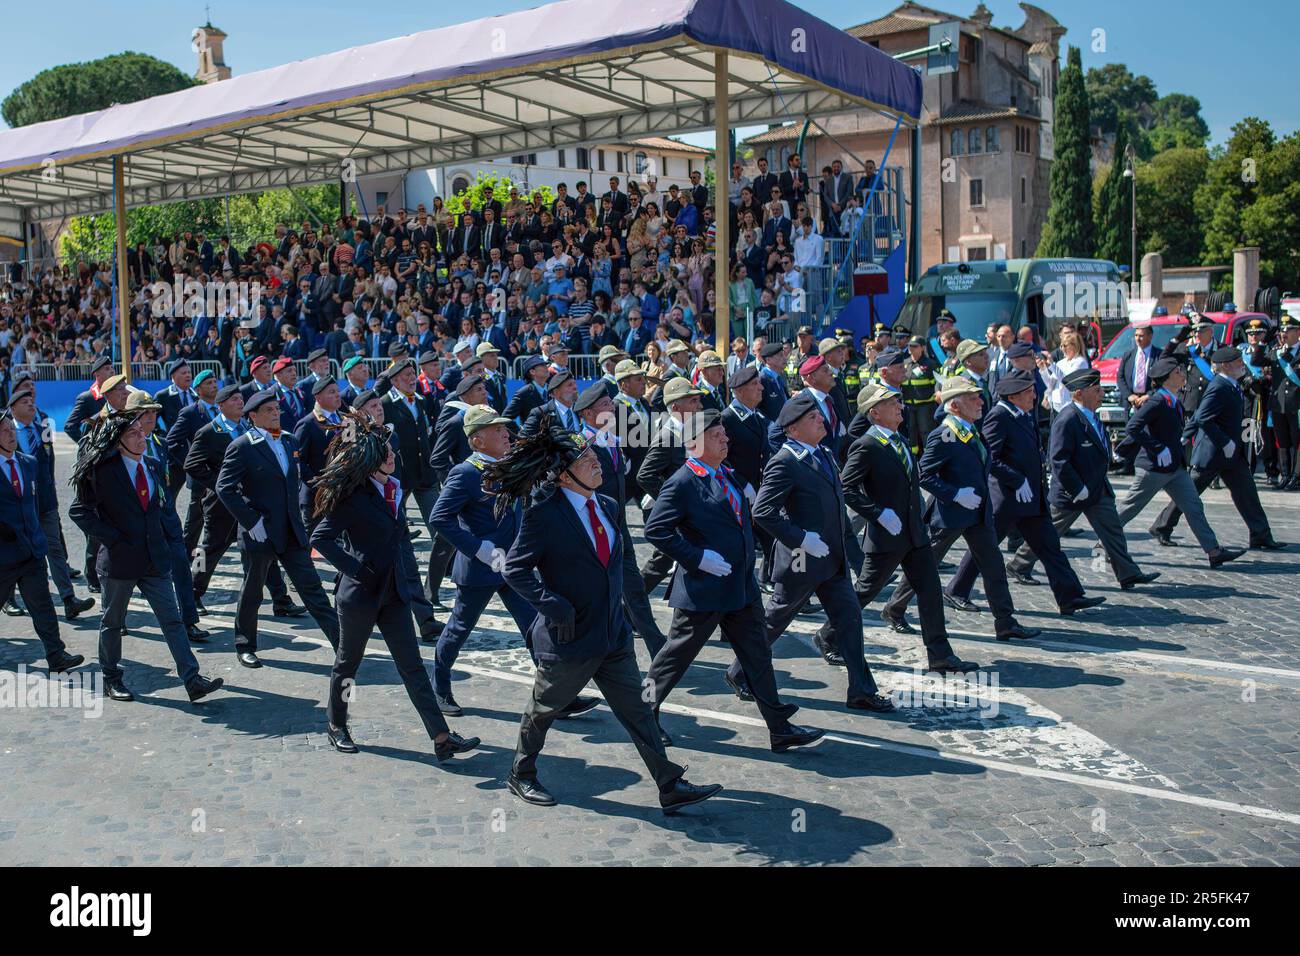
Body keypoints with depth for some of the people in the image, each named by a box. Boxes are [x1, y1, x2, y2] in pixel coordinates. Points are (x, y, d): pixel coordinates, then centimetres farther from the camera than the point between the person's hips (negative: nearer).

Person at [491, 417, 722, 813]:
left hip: (614, 635, 6)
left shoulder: (606, 506, 7)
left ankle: (671, 787, 12)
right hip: (569, 639, -6)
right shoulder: (544, 513, -16)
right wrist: (553, 606, -21)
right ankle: (520, 777, 35)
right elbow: (515, 569, -14)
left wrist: (616, 600, 10)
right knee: (542, 711, 14)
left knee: (636, 710, 8)